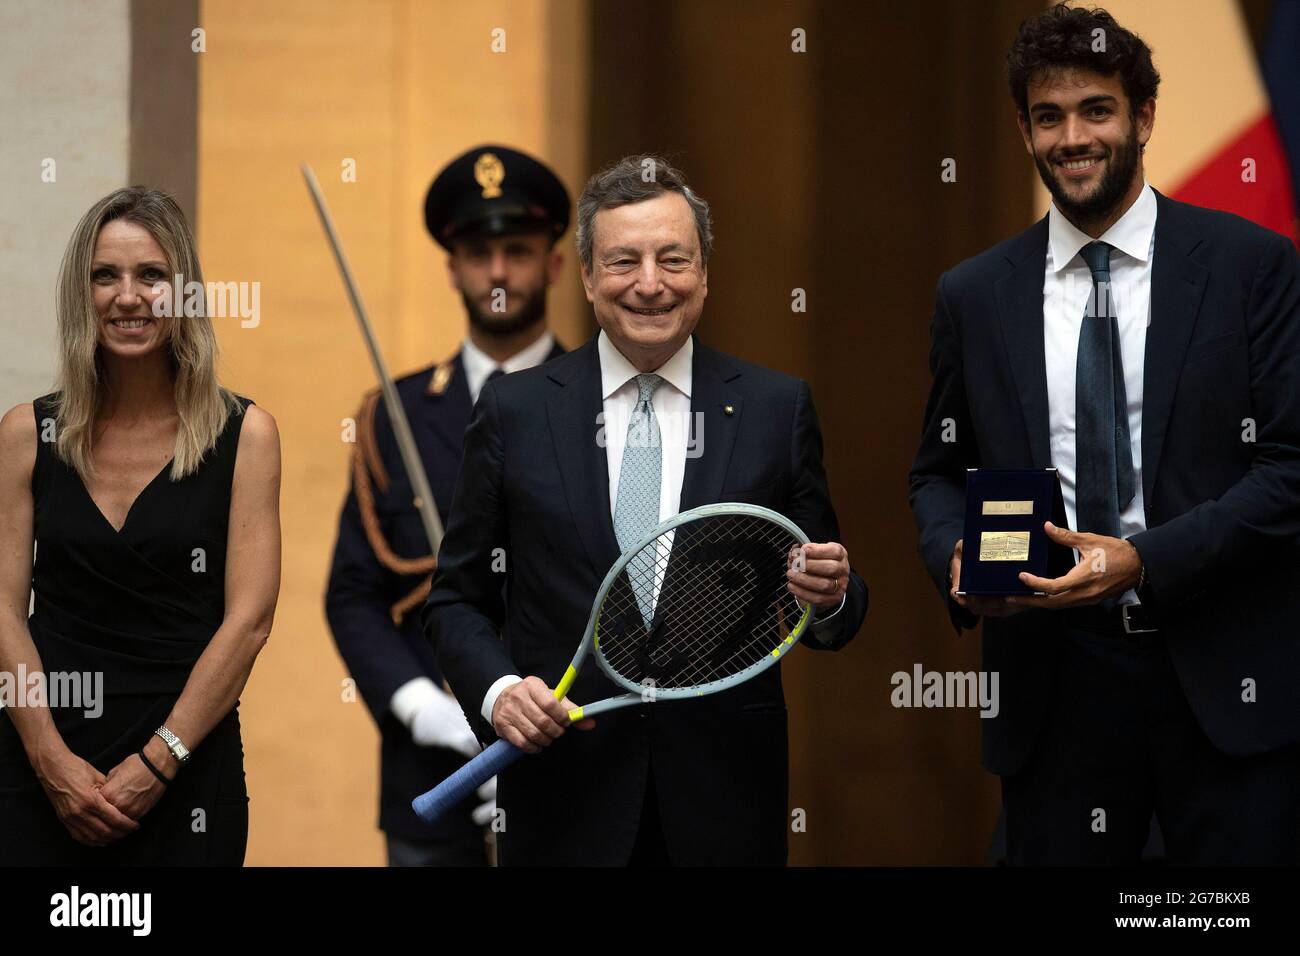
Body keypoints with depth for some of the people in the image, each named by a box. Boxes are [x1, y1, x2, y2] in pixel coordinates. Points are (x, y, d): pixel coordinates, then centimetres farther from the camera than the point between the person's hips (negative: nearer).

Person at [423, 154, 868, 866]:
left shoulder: (777, 408, 4)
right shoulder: (514, 409, 3)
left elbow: (828, 611, 7)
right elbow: (457, 597, 6)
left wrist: (832, 595, -16)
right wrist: (496, 692, -12)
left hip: (725, 803, 1)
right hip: (564, 799, 0)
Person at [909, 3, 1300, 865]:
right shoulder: (974, 295, 9)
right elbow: (940, 470, 16)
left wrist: (1144, 562, -16)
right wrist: (958, 558, -6)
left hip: (1224, 680, -2)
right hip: (1053, 682, 2)